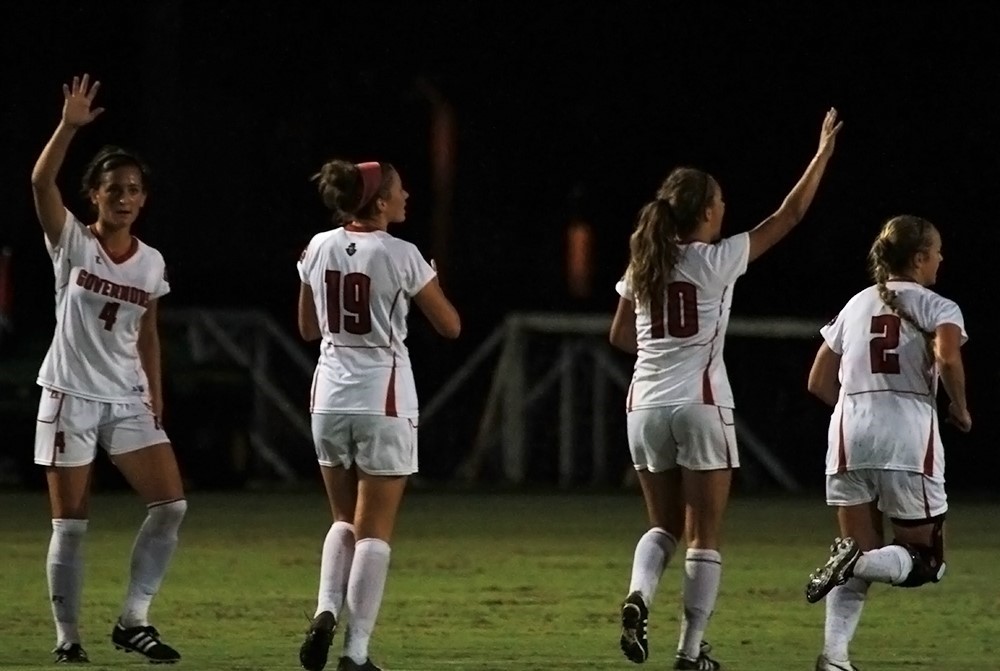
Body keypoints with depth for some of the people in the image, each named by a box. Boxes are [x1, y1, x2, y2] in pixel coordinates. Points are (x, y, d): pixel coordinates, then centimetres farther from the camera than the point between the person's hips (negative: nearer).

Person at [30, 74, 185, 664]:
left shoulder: (152, 262, 6)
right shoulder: (72, 243, -6)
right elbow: (41, 182, -22)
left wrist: (155, 398, 10)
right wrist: (70, 127, -33)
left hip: (128, 401, 4)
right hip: (70, 397, -4)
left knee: (171, 504, -8)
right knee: (70, 525, -2)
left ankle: (134, 620, 1)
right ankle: (68, 636, 8)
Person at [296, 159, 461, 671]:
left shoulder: (319, 249, 3)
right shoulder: (401, 256, -11)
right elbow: (450, 326, -2)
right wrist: (429, 284, 16)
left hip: (330, 397, 4)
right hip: (383, 401, -4)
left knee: (345, 520, 20)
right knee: (373, 529, 1)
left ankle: (326, 612, -3)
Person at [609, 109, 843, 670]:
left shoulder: (643, 266, 6)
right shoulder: (717, 261, -7)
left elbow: (620, 337, 17)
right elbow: (789, 216, -2)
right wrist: (824, 153, 6)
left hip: (646, 404, 5)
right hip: (700, 404, -5)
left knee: (663, 525, 16)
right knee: (704, 535, 3)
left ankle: (639, 595, -13)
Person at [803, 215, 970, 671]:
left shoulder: (856, 305, 17)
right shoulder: (937, 308, 1)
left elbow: (819, 383, 18)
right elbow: (947, 357, -20)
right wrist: (960, 409, -4)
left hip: (850, 432, 5)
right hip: (909, 436, -5)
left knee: (864, 555, 10)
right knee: (924, 560, 7)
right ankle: (858, 561, -24)